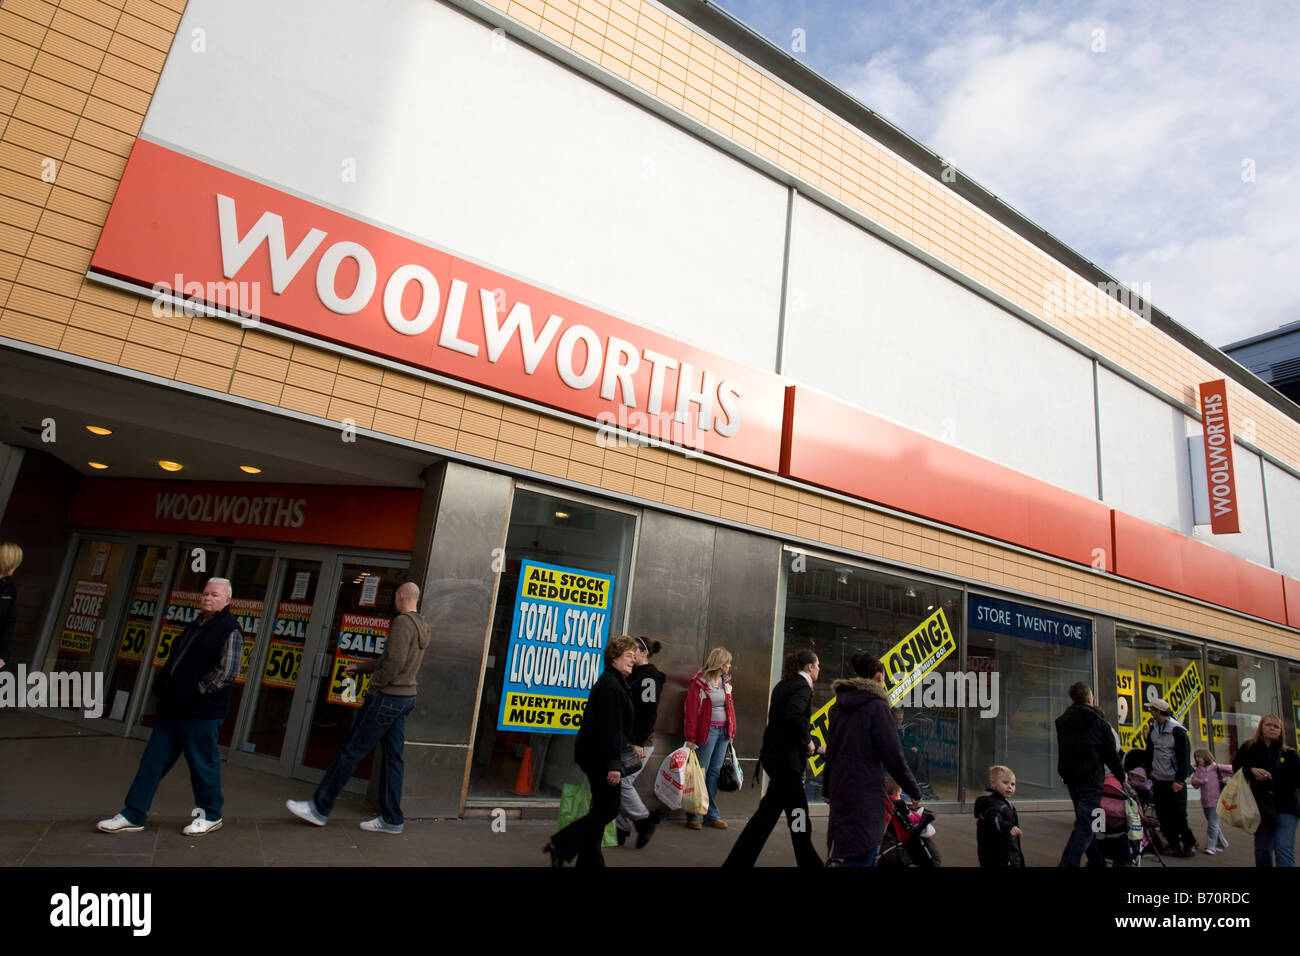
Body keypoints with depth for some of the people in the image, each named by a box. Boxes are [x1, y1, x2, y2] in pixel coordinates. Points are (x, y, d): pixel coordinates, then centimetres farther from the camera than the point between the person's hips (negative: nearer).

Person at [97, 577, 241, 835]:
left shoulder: (229, 630, -13)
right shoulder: (195, 626, 16)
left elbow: (227, 672, -20)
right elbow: (175, 661, 26)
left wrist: (196, 691, -16)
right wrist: (162, 684, 11)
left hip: (202, 714, -9)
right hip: (172, 708, 9)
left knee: (203, 765, 4)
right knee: (153, 761, 12)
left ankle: (210, 816, 19)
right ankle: (133, 816, 22)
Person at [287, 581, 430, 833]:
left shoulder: (403, 622, -15)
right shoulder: (423, 627, 15)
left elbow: (394, 663, -23)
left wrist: (376, 688, -11)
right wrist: (360, 667, 27)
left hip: (387, 697, -9)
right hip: (406, 699, 9)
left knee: (351, 751, 1)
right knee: (393, 757, 10)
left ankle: (320, 808, 11)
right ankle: (391, 819, 15)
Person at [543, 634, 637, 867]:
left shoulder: (614, 682, 15)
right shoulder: (610, 686, -19)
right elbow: (610, 728, -24)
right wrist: (613, 764, -26)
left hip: (596, 753, 11)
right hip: (600, 755, -11)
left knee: (602, 810, 15)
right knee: (607, 809, -3)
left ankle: (590, 860, 22)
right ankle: (560, 846, 1)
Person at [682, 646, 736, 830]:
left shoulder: (725, 682, 12)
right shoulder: (699, 683, -10)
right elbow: (691, 711, -11)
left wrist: (731, 731, 12)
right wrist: (690, 738, -13)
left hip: (723, 731, 7)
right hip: (707, 731, -7)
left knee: (715, 772, 11)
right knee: (701, 773, -1)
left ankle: (712, 814, 18)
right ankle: (693, 816, 9)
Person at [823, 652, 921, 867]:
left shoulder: (840, 706, 13)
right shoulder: (876, 706, -11)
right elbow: (893, 756, -12)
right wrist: (914, 791, 0)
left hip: (840, 791, 8)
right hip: (865, 795, -8)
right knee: (860, 857, -6)